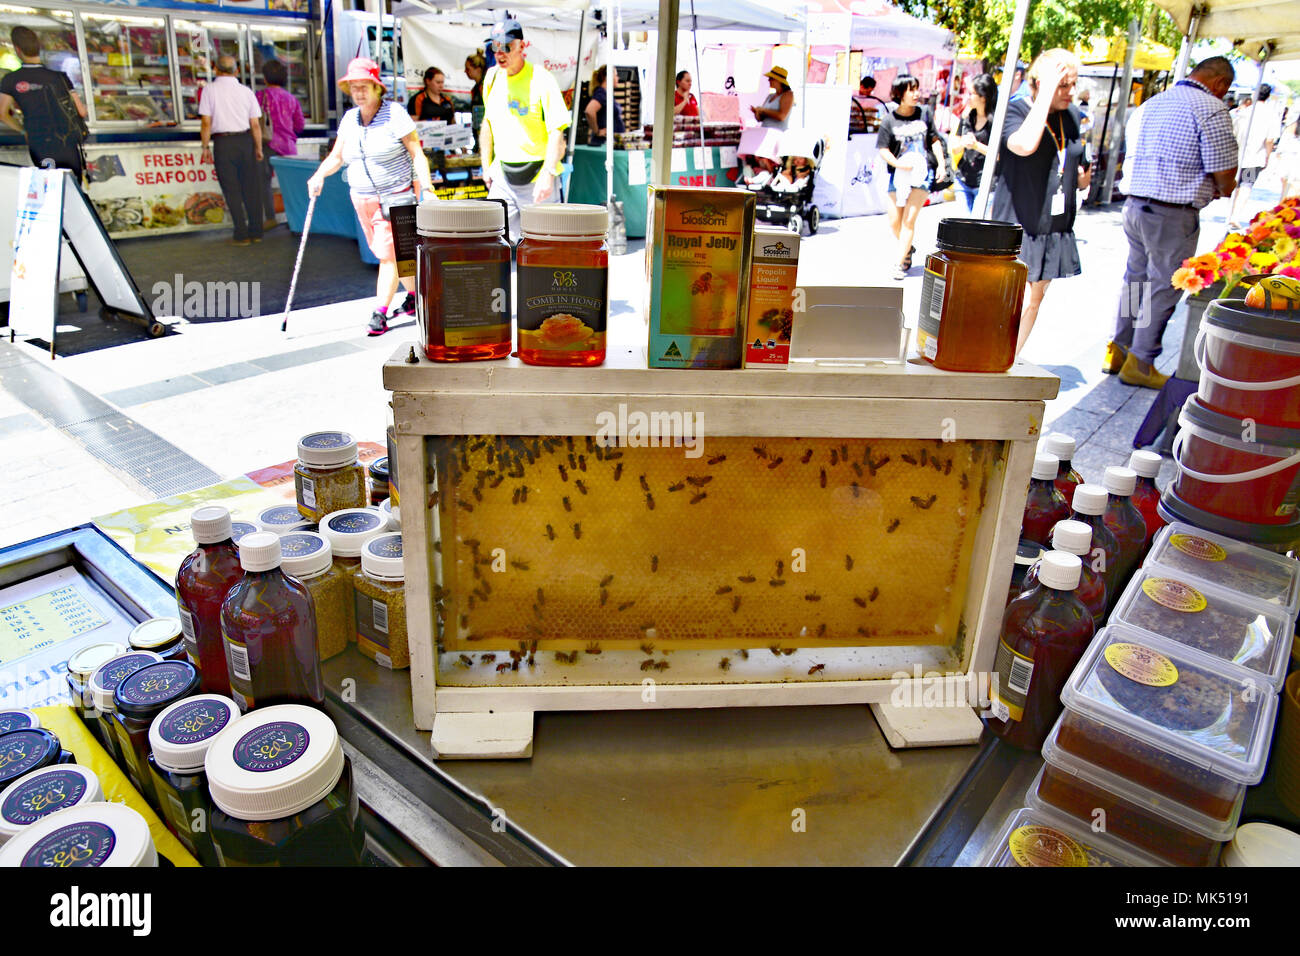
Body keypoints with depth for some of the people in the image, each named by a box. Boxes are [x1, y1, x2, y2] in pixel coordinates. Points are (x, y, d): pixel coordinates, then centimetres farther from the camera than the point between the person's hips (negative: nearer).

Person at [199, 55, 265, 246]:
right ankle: (256, 232, 12)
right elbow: (256, 125, 3)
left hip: (223, 143, -2)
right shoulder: (246, 91, 5)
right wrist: (258, 148, 12)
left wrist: (205, 147, 0)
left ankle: (242, 234, 2)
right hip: (246, 140, 2)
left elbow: (206, 122, -6)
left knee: (232, 190, 3)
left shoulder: (209, 90, -2)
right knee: (251, 188, 8)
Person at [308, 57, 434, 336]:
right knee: (389, 254, 13)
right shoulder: (349, 119, 9)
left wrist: (426, 188, -22)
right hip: (362, 198, 7)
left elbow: (417, 153, -11)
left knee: (387, 253, -10)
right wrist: (320, 175, -4)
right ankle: (414, 296, 31)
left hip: (396, 198, -6)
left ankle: (380, 313, -7)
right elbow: (336, 156, 15)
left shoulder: (394, 114, -8)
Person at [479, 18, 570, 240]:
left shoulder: (541, 81, -10)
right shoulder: (492, 77, 8)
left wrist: (548, 175, -26)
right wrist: (486, 166, 15)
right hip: (502, 177, 5)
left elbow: (556, 132, -16)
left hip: (536, 178, -5)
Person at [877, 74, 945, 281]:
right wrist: (898, 164, -20)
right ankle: (908, 249, 34)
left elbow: (934, 140, 11)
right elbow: (883, 150, -4)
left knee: (909, 219, -11)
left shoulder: (924, 114, 3)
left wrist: (941, 164, 4)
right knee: (894, 222, 4)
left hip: (921, 173, 0)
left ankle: (900, 264, -7)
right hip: (898, 175, 1)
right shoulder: (889, 120, -3)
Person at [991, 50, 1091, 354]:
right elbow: (1025, 145, -33)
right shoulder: (1015, 110, -9)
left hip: (1056, 226, 8)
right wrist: (1046, 94, -26)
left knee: (1036, 297, 13)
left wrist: (1083, 177, 2)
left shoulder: (1072, 115, 11)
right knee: (1020, 300, -15)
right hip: (1019, 224, -7)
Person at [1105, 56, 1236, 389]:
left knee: (1135, 279, 17)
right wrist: (1223, 190, 11)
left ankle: (1118, 351, 24)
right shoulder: (1211, 109, -11)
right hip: (1173, 215, -7)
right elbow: (1223, 172, -12)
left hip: (1134, 204, 8)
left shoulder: (1152, 103, 13)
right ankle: (1140, 364, 7)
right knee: (1164, 287, 2)